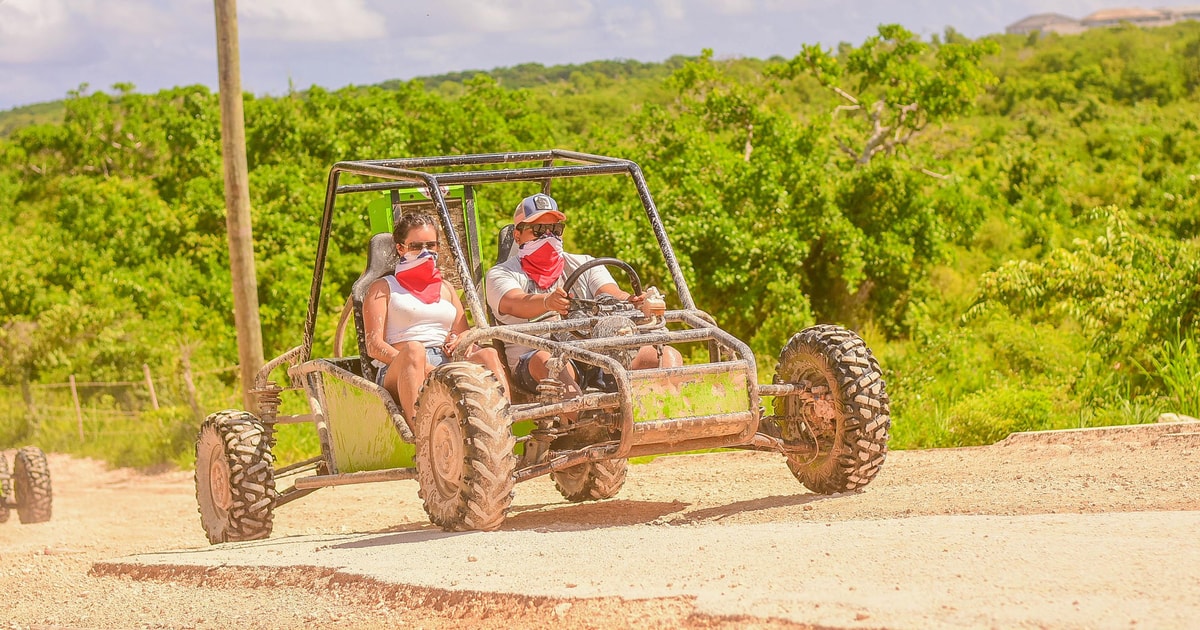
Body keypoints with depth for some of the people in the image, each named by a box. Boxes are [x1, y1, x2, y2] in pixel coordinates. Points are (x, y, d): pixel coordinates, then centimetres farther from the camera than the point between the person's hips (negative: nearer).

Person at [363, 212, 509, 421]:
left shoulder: (446, 289, 32)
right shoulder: (383, 288, 18)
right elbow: (374, 345, 3)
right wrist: (415, 363, -16)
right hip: (397, 371, -4)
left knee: (488, 354, -26)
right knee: (413, 349, -39)